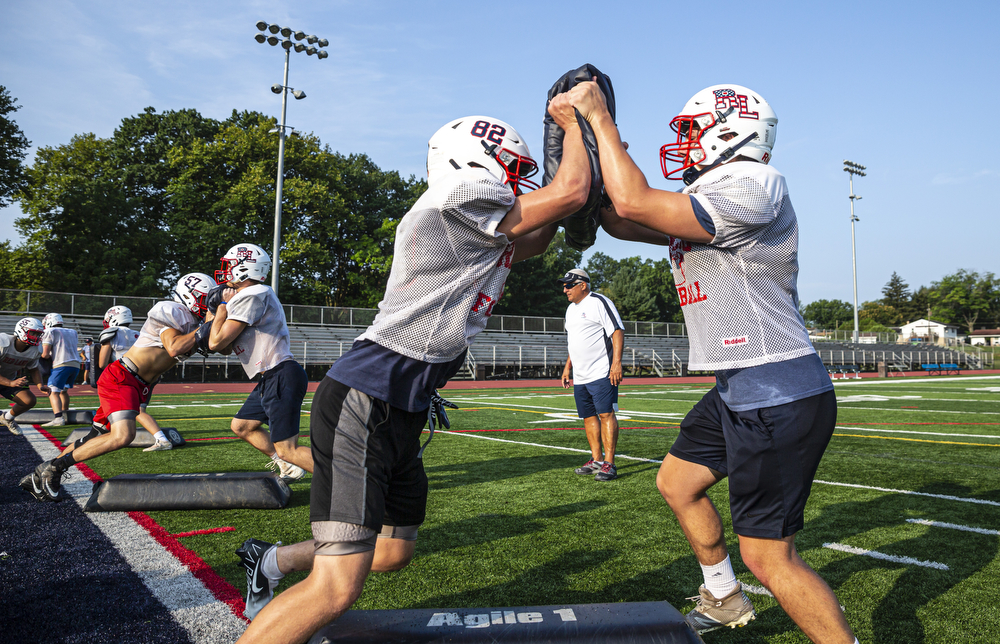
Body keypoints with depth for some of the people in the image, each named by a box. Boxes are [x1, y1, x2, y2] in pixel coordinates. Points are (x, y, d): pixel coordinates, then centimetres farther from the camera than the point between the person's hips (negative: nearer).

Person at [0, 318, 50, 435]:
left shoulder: (34, 351, -11)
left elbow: (33, 369, 6)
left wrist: (40, 385, -12)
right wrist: (11, 383, -41)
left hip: (11, 380, 6)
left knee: (30, 401, -8)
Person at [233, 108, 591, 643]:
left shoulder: (477, 235, 18)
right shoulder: (461, 194, -10)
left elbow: (533, 243, 33)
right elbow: (569, 193, -7)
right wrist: (574, 123, 9)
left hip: (401, 414, 11)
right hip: (364, 402, -11)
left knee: (392, 554, 23)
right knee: (336, 589, -14)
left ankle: (271, 560, 41)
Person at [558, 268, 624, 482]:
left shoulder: (599, 302, -8)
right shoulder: (571, 309, 19)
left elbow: (618, 331, -13)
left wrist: (616, 363, -21)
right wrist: (568, 367, 23)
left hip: (602, 373, -9)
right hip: (580, 376, 9)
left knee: (606, 414, -10)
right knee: (588, 416, 11)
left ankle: (609, 463, -7)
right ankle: (596, 460, 20)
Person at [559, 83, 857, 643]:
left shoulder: (752, 187, -18)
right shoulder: (707, 200, 13)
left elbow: (635, 204, -23)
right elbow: (621, 222, 16)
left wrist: (601, 118, -11)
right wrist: (591, 144, 10)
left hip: (779, 397, -10)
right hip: (740, 390, 10)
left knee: (770, 556, -4)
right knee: (678, 483, 23)